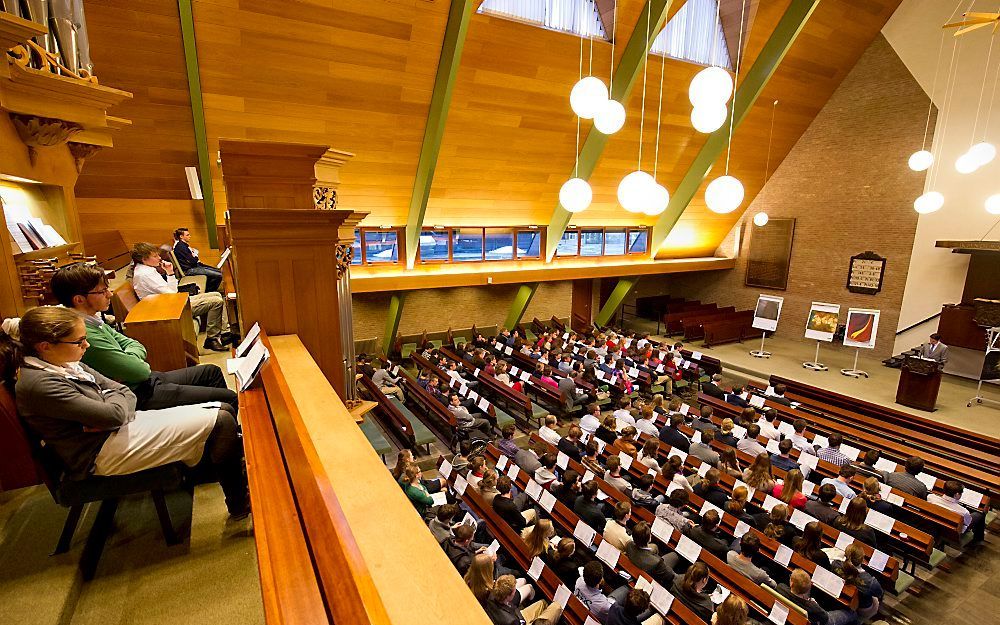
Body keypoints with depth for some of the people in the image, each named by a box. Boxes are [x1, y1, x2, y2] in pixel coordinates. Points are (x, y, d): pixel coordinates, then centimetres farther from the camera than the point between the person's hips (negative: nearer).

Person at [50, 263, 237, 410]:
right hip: (141, 395, -10)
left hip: (147, 380, 10)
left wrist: (128, 359, -12)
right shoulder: (86, 335, -27)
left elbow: (135, 345, 8)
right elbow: (140, 371, -25)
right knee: (229, 398, -10)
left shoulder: (94, 321, 4)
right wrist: (136, 361, -5)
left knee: (212, 371, 20)